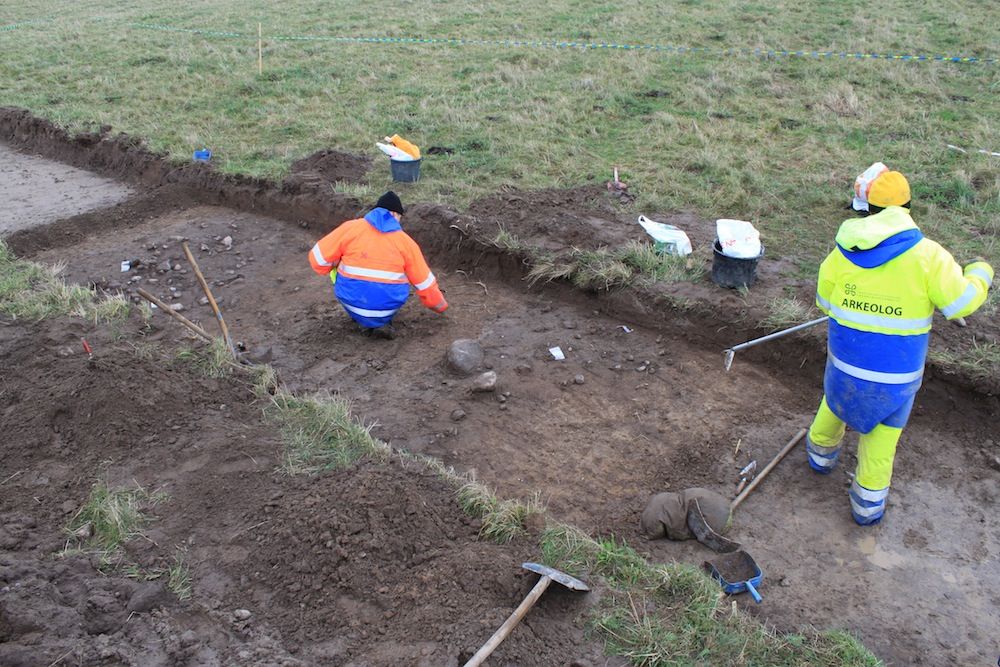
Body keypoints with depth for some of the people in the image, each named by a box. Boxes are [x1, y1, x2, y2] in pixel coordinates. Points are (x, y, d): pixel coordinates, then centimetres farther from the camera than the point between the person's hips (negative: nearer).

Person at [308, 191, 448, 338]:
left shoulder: (351, 227, 0)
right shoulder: (406, 241, 3)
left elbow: (318, 256, -1)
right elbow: (424, 281, 9)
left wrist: (334, 266, 22)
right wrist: (440, 305, 26)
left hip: (351, 299, 0)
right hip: (388, 305, 1)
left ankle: (363, 321, 17)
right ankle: (383, 322, 10)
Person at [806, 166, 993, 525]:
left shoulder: (843, 252, -9)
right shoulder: (927, 255, -19)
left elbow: (825, 302, 3)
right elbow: (962, 303, -11)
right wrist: (980, 273, 9)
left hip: (845, 363, 3)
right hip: (896, 374, -2)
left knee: (836, 404, 31)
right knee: (882, 433, 17)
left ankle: (821, 451, 55)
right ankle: (869, 500, 29)